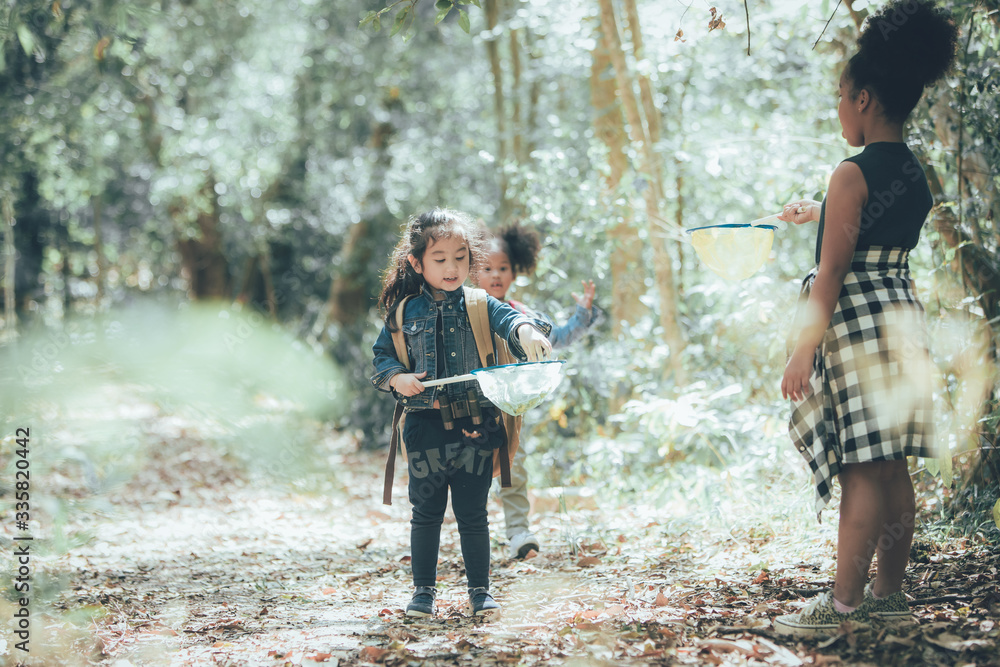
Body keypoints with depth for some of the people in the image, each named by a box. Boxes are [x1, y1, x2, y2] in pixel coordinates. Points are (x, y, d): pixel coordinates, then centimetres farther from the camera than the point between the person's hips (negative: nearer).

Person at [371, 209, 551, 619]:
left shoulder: (480, 306, 3)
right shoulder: (404, 312, 4)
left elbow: (507, 319, -15)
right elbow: (381, 357, 10)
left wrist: (525, 330, -38)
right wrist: (397, 378, -10)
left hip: (475, 428, 0)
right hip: (425, 427, 1)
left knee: (472, 514, 5)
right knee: (425, 513, 10)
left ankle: (480, 590, 17)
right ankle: (424, 590, 21)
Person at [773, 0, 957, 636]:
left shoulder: (853, 174, -14)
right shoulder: (916, 175, 11)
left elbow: (832, 272, -17)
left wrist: (804, 349, -15)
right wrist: (822, 213, 45)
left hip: (857, 321, -8)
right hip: (904, 316, 8)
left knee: (863, 468, -7)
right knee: (892, 467, 11)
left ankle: (844, 603, -4)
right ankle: (889, 592, 18)